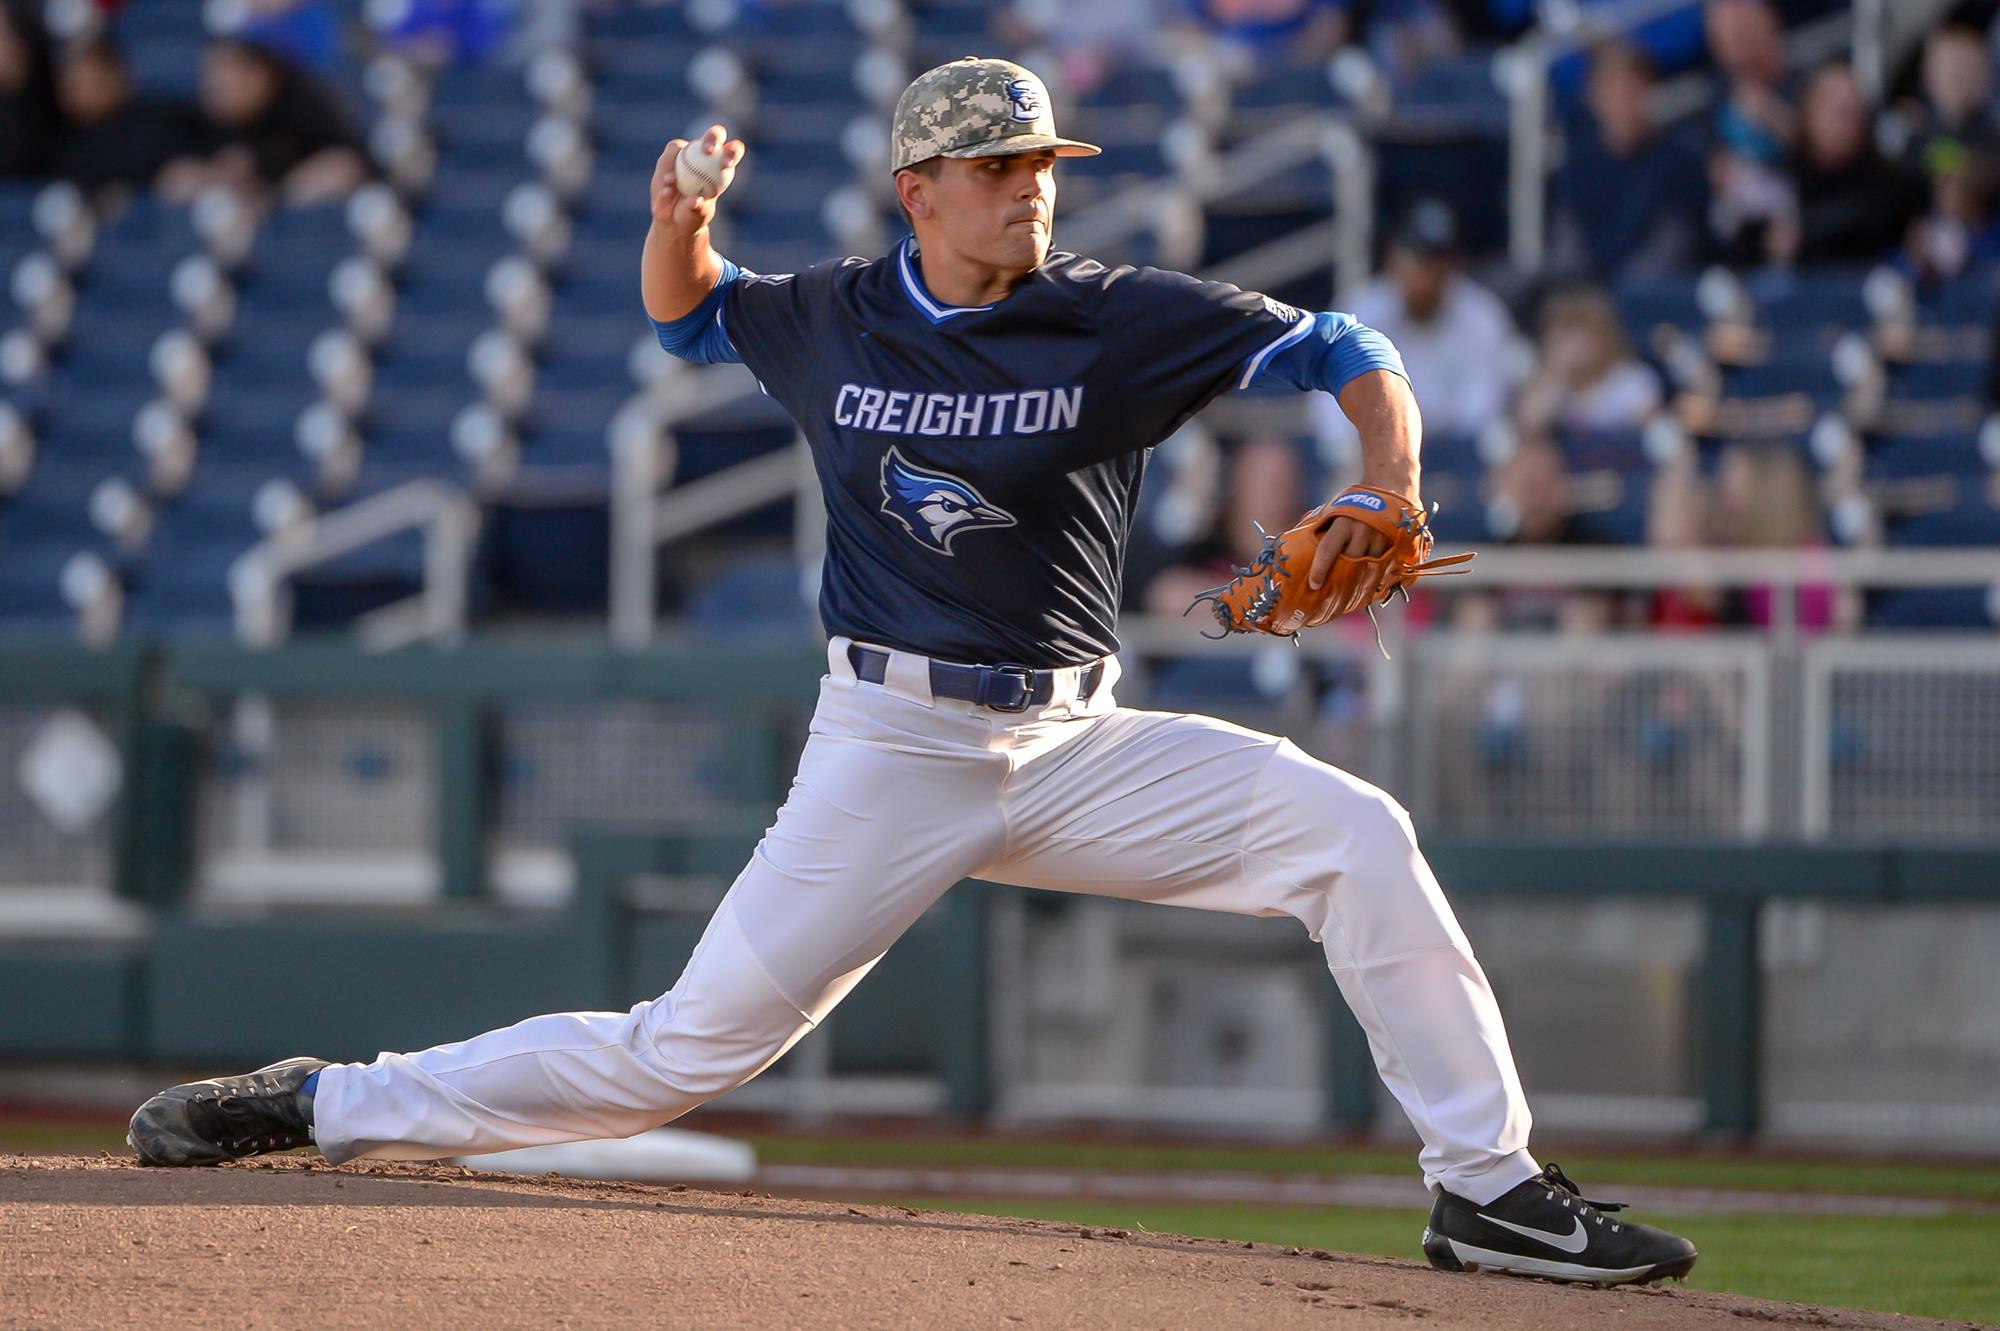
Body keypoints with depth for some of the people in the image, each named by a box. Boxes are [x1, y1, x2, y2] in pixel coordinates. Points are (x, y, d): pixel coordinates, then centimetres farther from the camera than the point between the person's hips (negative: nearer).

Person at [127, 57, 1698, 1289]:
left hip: (1079, 746, 1)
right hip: (891, 751, -1)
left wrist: (1387, 498, -21)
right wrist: (683, 212, 0)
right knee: (690, 1046, -6)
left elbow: (1343, 350, -2)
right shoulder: (826, 319, 2)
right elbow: (685, 312, 23)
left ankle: (1491, 1189, -11)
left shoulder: (1124, 321, -4)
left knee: (1351, 831, -18)